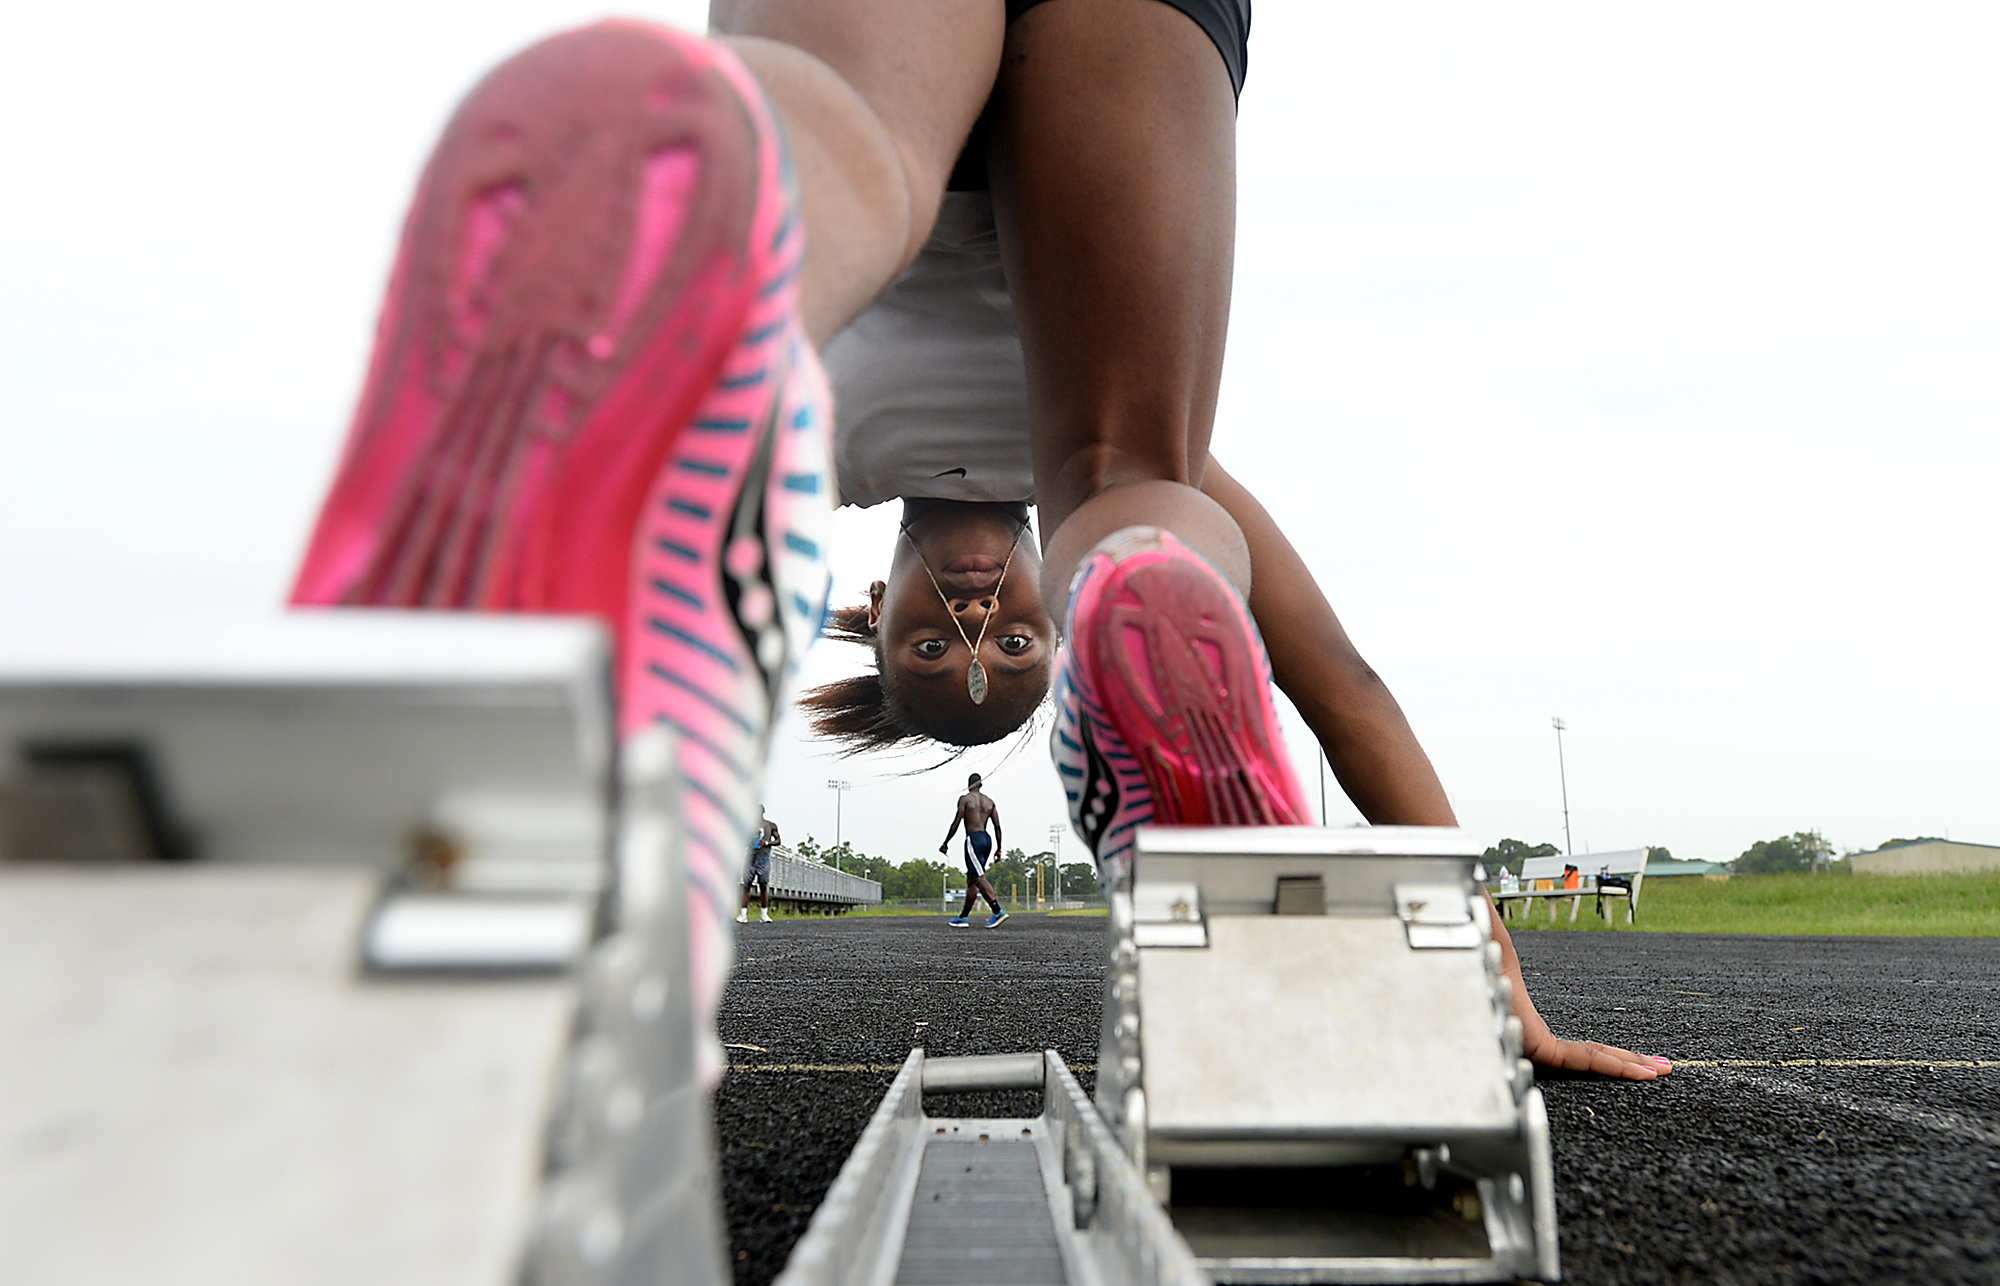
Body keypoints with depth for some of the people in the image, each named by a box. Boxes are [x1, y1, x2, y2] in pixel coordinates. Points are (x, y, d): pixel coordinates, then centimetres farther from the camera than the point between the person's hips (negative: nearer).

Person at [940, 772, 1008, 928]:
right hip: (987, 839, 7)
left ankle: (998, 912, -27)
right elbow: (997, 826, 10)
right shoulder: (989, 802, 16)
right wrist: (998, 848, 14)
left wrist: (945, 843, 2)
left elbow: (956, 823, -5)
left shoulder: (965, 799, 0)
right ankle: (963, 917, 16)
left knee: (979, 877, -13)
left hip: (973, 838, -7)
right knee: (971, 879, 13)